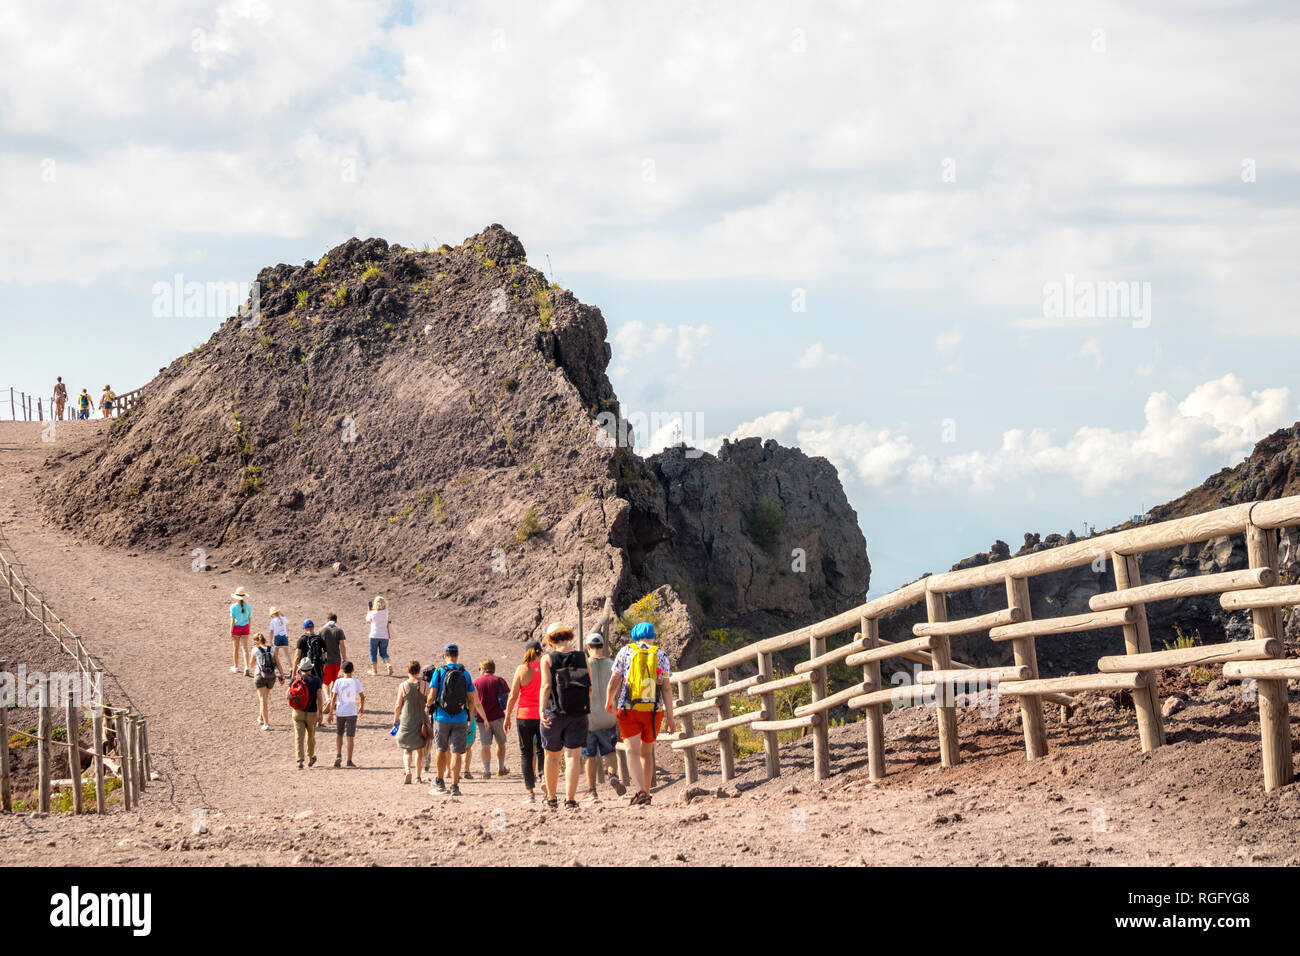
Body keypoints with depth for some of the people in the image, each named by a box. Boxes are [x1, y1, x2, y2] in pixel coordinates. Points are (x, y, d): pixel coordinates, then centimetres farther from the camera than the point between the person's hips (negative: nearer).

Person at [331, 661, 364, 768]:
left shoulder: (338, 682, -3)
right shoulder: (356, 682, -3)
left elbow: (334, 698, -5)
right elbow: (362, 697, 2)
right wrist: (362, 708, 20)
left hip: (340, 712, 1)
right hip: (352, 712, -1)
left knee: (339, 734, 19)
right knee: (350, 737, 3)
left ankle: (338, 755, 3)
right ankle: (349, 761, 3)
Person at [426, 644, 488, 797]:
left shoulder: (439, 672, -4)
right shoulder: (465, 674, 3)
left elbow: (432, 696, -7)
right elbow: (471, 700, 5)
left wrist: (428, 706, 14)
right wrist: (470, 716, 20)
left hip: (442, 717, -1)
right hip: (460, 719, 1)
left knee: (441, 750, 15)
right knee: (457, 752, 0)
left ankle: (440, 783, 25)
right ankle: (454, 786, -6)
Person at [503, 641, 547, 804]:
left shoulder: (522, 670, -4)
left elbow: (513, 696, -3)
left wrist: (507, 717, 5)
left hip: (525, 715, -1)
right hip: (544, 716, 1)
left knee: (526, 753, 7)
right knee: (542, 750, 15)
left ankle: (529, 790, 4)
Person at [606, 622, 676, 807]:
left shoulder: (626, 652, 3)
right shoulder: (660, 655, 4)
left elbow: (614, 680, 2)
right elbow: (666, 687, -1)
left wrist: (609, 701, 20)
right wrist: (670, 716, -1)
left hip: (628, 709, -2)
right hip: (653, 710, 2)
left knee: (633, 751, -8)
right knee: (647, 752, 16)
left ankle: (641, 791, -27)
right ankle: (646, 795, 23)